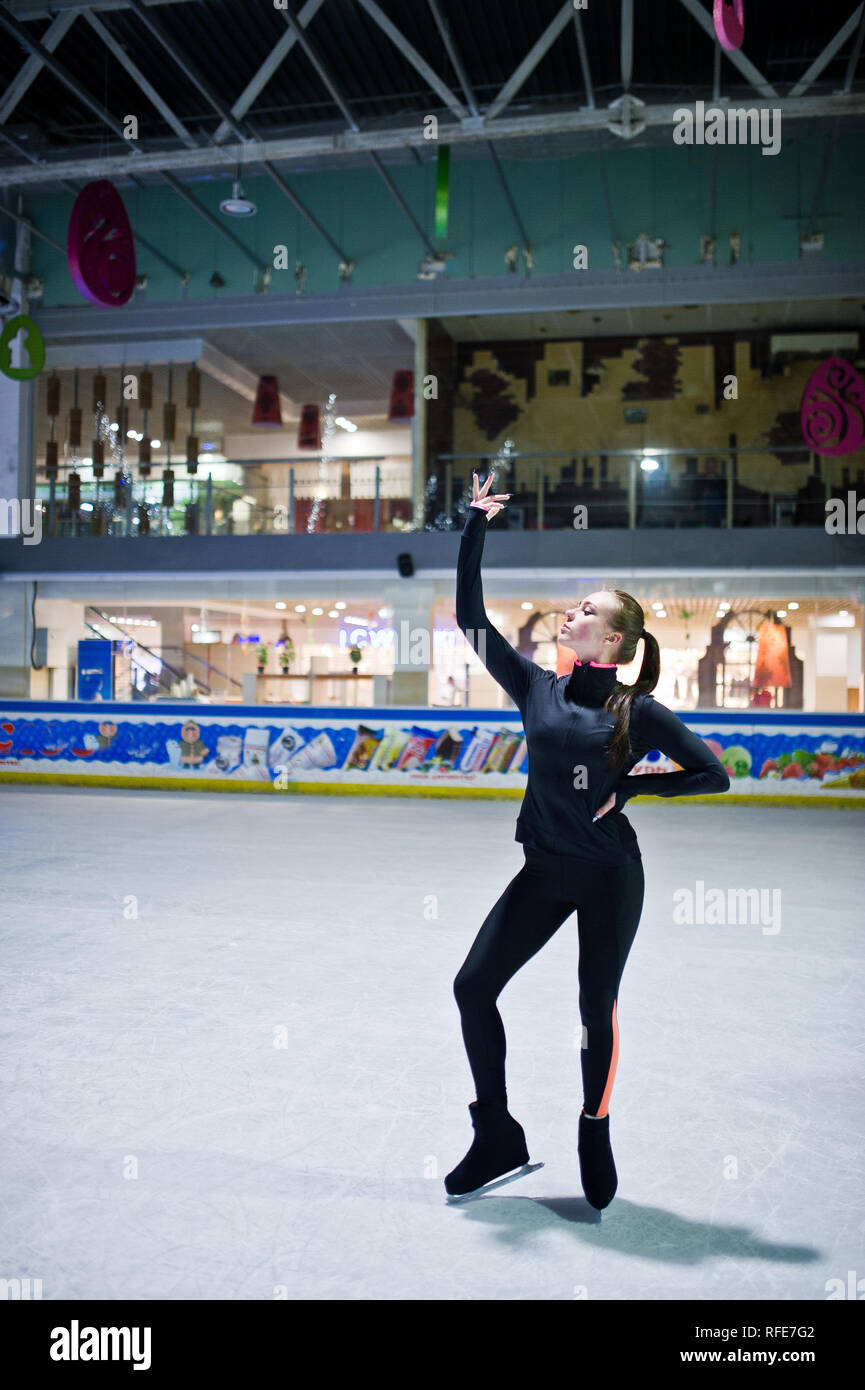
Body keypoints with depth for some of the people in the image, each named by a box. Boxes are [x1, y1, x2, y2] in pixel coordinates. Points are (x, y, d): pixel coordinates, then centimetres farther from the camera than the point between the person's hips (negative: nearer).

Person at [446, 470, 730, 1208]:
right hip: (544, 870, 4)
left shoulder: (637, 710, -8)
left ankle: (596, 1136, 32)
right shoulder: (539, 688, 2)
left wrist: (629, 786, -10)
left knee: (597, 1009, 6)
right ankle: (498, 1137, 17)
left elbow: (713, 774, -5)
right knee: (473, 985, 1)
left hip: (610, 875, -4)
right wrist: (475, 529, -4)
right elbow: (471, 619, -1)